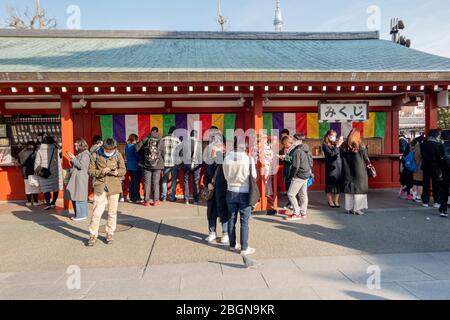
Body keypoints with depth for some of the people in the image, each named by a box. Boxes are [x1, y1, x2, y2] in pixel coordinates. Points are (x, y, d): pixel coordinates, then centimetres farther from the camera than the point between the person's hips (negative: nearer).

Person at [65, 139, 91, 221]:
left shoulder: (85, 155, -12)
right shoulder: (80, 154, 18)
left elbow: (81, 166, -20)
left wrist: (73, 158, -13)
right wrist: (72, 159, 11)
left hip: (81, 179, -10)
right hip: (76, 178, 10)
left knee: (79, 196, -6)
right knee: (75, 196, 12)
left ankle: (81, 215, 0)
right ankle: (78, 214, 19)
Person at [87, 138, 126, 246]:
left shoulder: (118, 155, -1)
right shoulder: (96, 155, -3)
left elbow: (123, 170, 3)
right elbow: (91, 171, -1)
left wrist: (117, 172, -19)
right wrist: (101, 171, -19)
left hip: (114, 188, 1)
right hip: (100, 188, -1)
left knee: (112, 212, 10)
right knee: (96, 212, 0)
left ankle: (110, 234, 25)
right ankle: (93, 235, 13)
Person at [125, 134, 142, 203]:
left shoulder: (127, 147, 6)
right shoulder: (135, 147, -17)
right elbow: (138, 156, -15)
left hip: (129, 167, 8)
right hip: (136, 167, -8)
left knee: (132, 181, 15)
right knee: (136, 182, -1)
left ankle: (131, 197, 19)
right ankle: (136, 198, 3)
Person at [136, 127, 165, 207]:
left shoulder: (145, 140, -6)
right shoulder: (160, 141, -3)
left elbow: (137, 148, -8)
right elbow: (163, 154, 3)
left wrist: (142, 154, 12)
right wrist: (162, 163, 19)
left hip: (146, 165, 0)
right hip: (157, 165, 0)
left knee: (147, 183, 7)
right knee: (156, 183, 7)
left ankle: (146, 201, 10)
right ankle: (156, 201, 10)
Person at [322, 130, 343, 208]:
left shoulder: (336, 143, 11)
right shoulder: (325, 145, -2)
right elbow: (331, 154, -15)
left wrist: (342, 144, -5)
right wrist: (337, 146, -19)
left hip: (339, 166, 4)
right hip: (331, 167, -4)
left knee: (338, 184, 5)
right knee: (330, 184, 2)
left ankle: (336, 201, 16)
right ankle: (330, 201, 13)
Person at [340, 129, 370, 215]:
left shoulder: (343, 146, 1)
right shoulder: (360, 145, -9)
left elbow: (341, 156, 8)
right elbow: (366, 158, -3)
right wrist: (368, 163, 13)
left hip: (347, 172, 4)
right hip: (359, 171, -4)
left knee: (349, 189, 9)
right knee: (358, 188, 4)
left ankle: (349, 208, 13)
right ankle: (357, 208, 4)